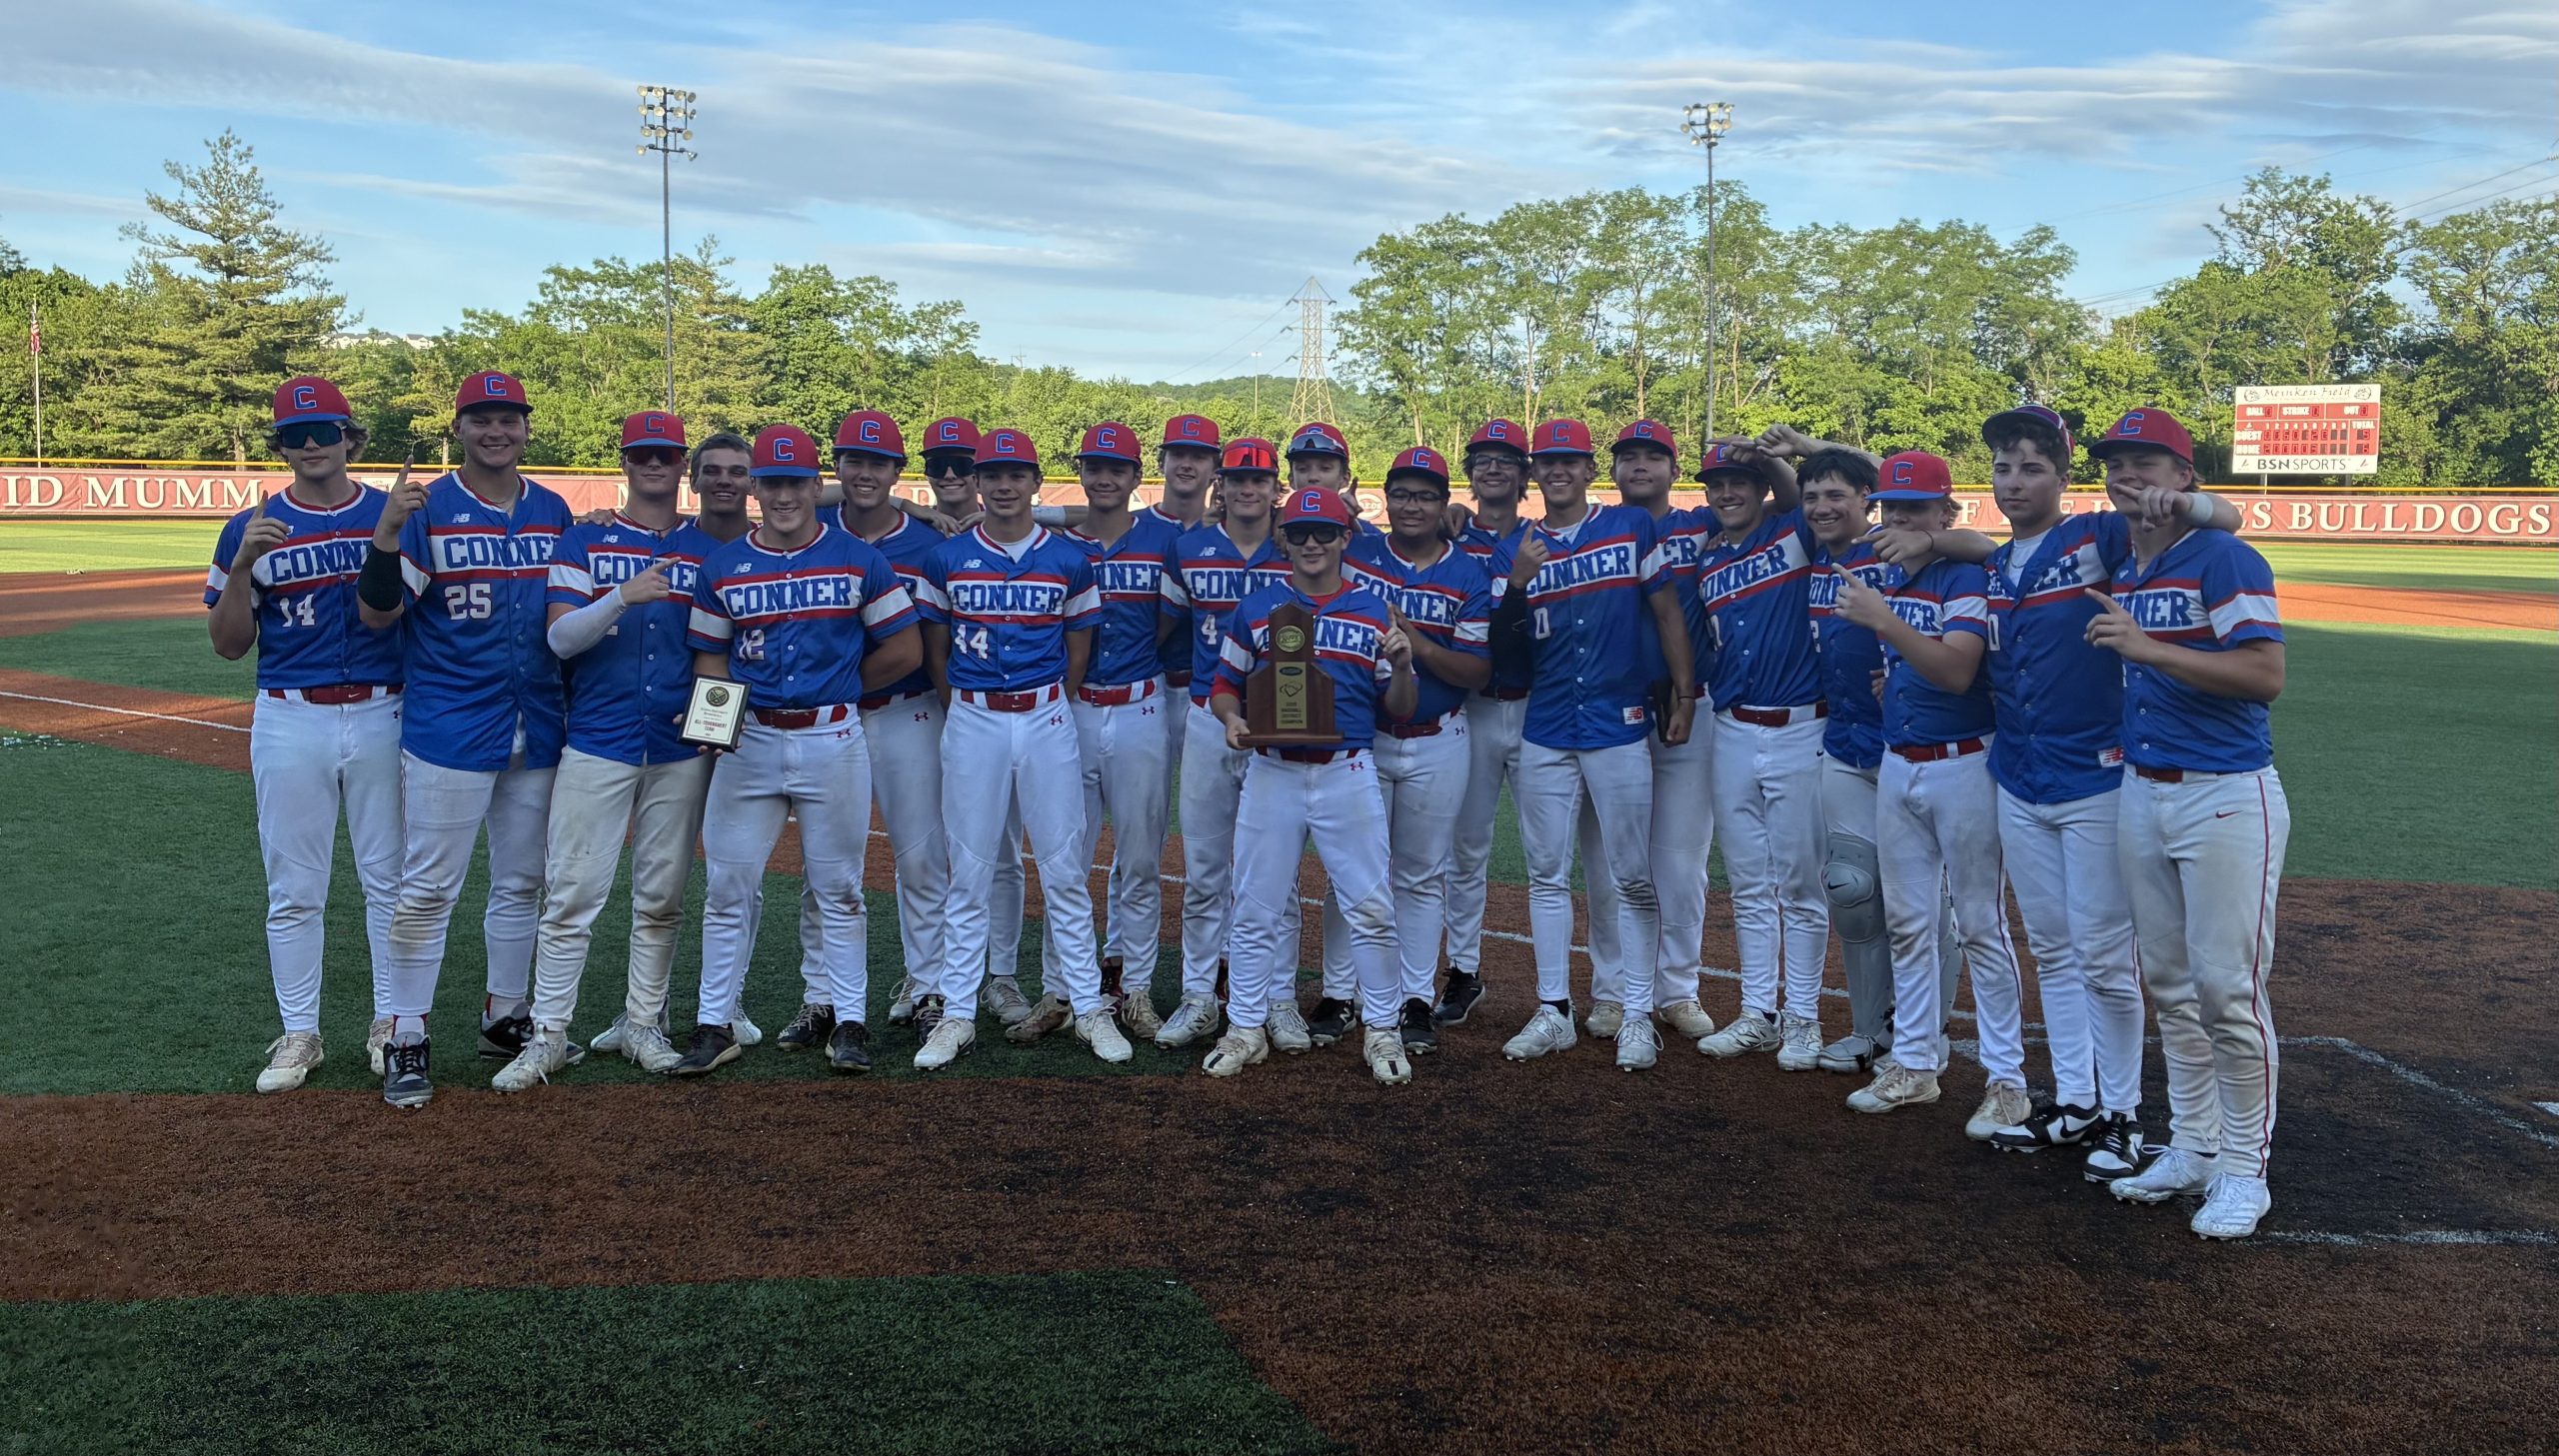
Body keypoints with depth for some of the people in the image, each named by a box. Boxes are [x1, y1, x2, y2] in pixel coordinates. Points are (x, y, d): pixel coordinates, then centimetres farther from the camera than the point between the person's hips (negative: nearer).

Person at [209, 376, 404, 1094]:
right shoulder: (252, 527, 3)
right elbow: (229, 645, 1)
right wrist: (242, 566, -15)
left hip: (383, 716, 0)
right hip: (290, 722, 0)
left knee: (389, 878, 8)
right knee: (294, 890, 6)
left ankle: (391, 1022, 20)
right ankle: (298, 1035, 17)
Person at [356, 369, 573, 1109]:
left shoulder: (554, 512, 8)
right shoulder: (425, 509, -5)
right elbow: (376, 615, -13)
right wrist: (386, 535, -26)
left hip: (537, 729, 5)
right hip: (449, 728, -5)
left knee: (521, 883, 14)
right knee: (428, 888, -2)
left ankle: (506, 1018, 28)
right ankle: (406, 1040, 8)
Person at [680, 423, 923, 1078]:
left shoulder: (859, 559, 0)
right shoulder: (722, 566, 6)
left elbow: (905, 649, 2)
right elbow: (709, 656, 9)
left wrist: (839, 684, 3)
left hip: (834, 740, -2)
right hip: (748, 742, 2)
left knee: (838, 889, 7)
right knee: (728, 889, 4)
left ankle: (850, 1024, 15)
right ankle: (714, 1027, 13)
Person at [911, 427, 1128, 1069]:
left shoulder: (1068, 559, 3)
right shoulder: (946, 558, 4)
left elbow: (1079, 649, 9)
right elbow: (934, 648, 9)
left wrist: (1048, 711, 7)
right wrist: (967, 714, 7)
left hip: (1047, 720, 0)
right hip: (971, 722, 0)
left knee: (1064, 870, 3)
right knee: (969, 873, 4)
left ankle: (1085, 1003, 12)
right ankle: (957, 1014, 10)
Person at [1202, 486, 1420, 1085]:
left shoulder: (1375, 613, 6)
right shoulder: (1254, 609, 7)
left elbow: (1400, 712, 6)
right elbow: (1224, 685, 13)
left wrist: (1402, 666, -14)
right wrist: (1232, 720, -8)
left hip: (1348, 775, 0)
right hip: (1271, 774, 1)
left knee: (1371, 908, 0)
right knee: (1257, 910, 6)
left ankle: (1381, 1030, 14)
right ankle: (1246, 1029, 19)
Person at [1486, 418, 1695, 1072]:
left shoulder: (1632, 527, 2)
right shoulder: (1516, 550, 8)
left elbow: (1667, 612, 3)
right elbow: (1507, 648, 2)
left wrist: (1685, 697, -2)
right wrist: (1517, 584, -14)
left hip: (1619, 725, -3)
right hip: (1545, 732, 3)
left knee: (1632, 877, 0)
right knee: (1546, 875, 7)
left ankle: (1639, 1017, 8)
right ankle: (1553, 1012, 16)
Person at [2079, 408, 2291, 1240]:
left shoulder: (2225, 560, -11)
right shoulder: (2115, 570, 12)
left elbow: (2267, 675, -21)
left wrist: (2149, 647, -26)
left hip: (2227, 798, -7)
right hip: (2141, 793, 8)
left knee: (2228, 986, -4)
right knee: (2170, 984, 13)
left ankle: (2244, 1167, 9)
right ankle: (2191, 1149, 25)